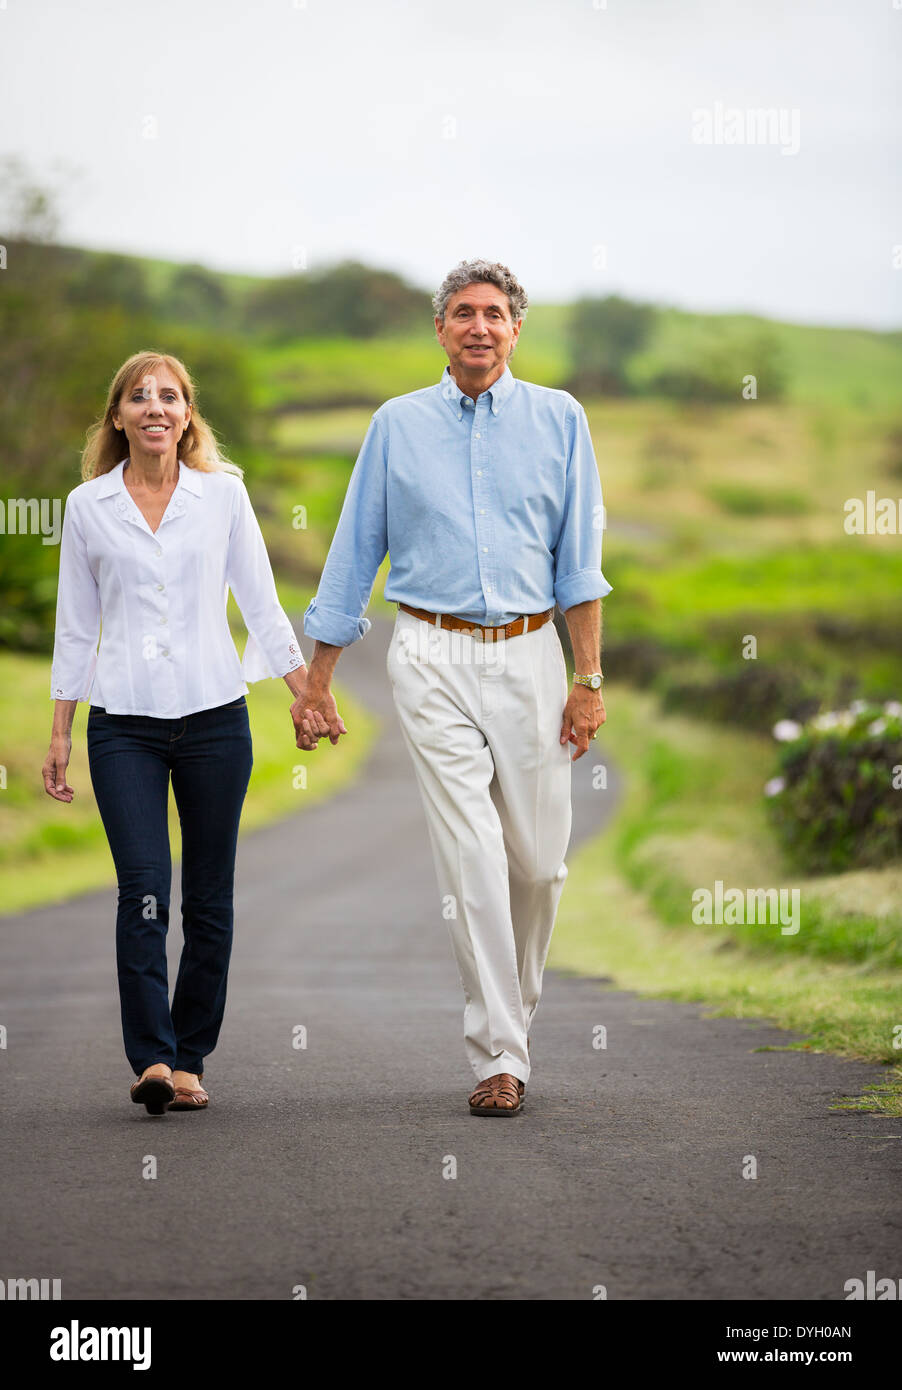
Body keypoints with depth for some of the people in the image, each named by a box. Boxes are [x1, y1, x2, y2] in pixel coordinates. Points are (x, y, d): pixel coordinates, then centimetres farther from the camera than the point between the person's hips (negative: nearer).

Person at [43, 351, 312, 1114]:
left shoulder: (224, 493, 5)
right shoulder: (88, 506, 6)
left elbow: (261, 603, 9)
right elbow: (76, 628, 10)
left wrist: (307, 694, 3)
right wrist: (59, 734, 8)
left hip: (213, 714, 1)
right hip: (124, 722, -1)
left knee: (209, 899, 3)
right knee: (144, 887, -14)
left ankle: (189, 1058, 13)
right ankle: (151, 1058, -15)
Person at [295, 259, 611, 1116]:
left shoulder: (557, 420, 6)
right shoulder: (398, 426, 6)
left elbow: (578, 560, 6)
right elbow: (353, 556, 11)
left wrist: (588, 677, -1)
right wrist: (317, 683, 10)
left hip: (528, 656, 1)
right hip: (433, 659, -1)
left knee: (538, 860, 4)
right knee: (472, 859, -8)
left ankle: (513, 1004, 31)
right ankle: (498, 1059, -5)